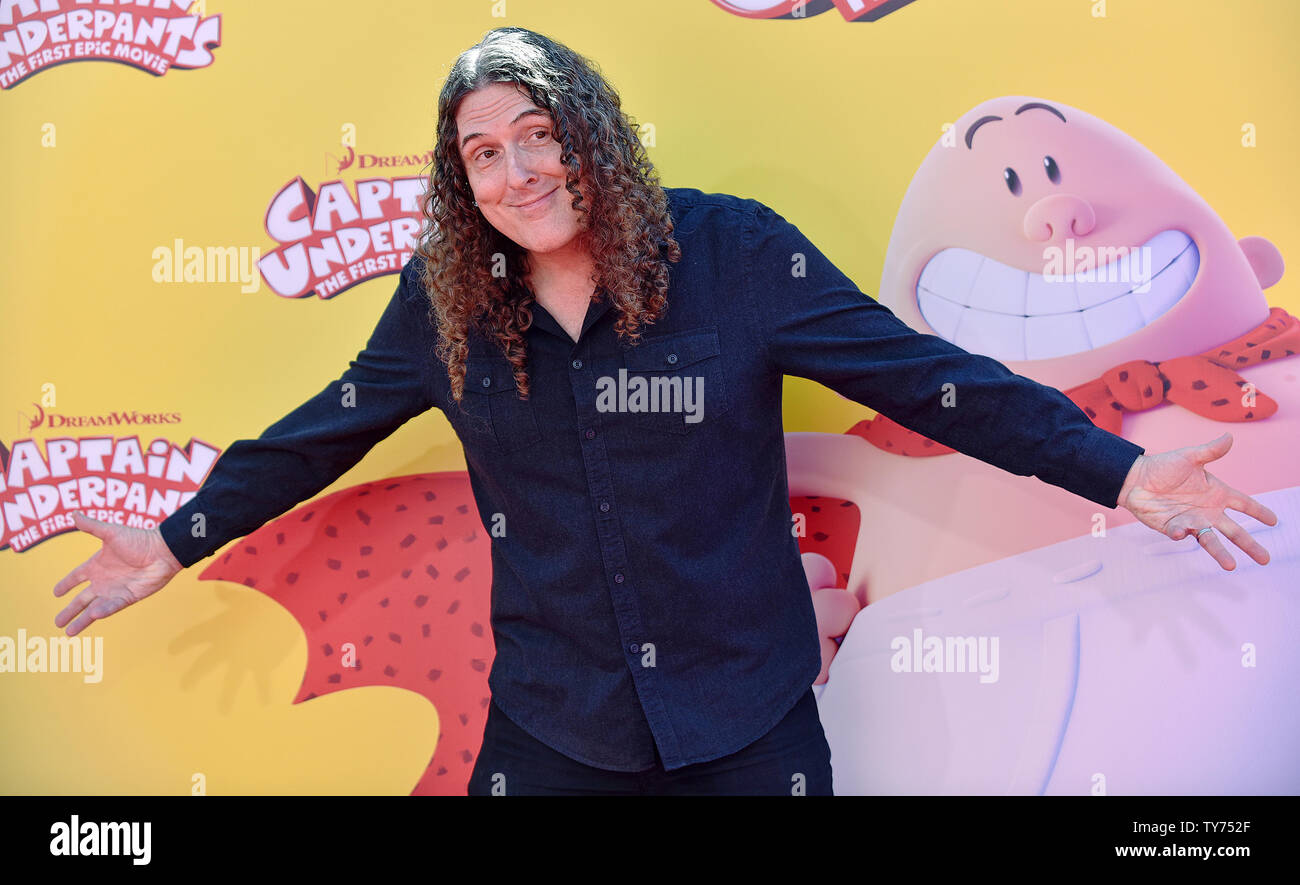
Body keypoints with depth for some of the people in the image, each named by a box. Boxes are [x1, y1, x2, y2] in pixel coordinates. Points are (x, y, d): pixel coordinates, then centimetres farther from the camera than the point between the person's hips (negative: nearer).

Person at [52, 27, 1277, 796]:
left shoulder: (733, 253, -12)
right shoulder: (442, 300, -3)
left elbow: (916, 372, -9)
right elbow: (324, 430, 9)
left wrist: (1114, 471, -12)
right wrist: (182, 538, 12)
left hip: (748, 717, -1)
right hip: (551, 725, 2)